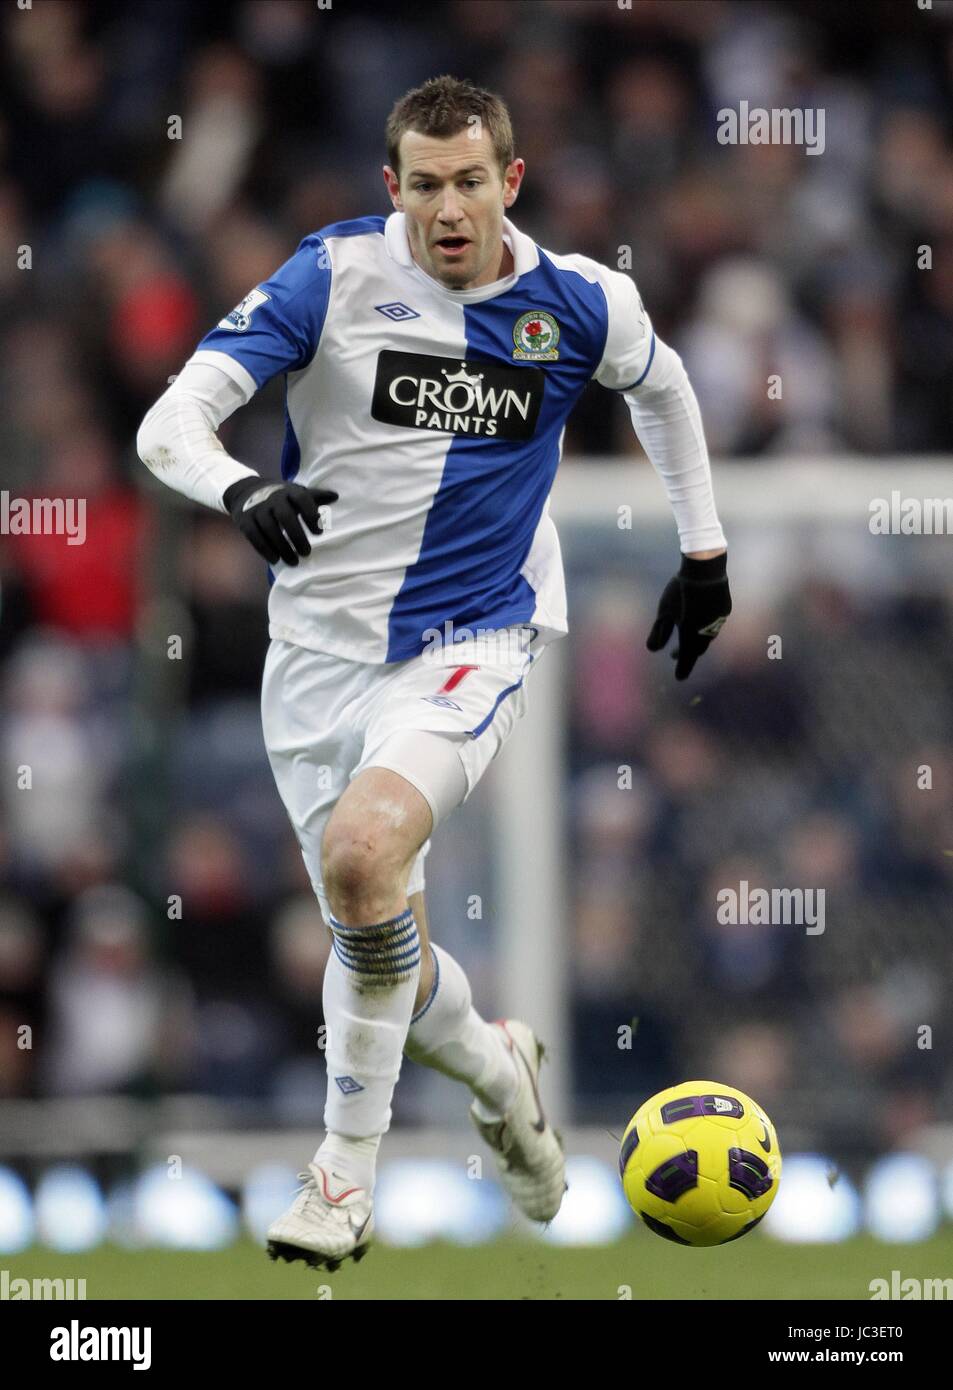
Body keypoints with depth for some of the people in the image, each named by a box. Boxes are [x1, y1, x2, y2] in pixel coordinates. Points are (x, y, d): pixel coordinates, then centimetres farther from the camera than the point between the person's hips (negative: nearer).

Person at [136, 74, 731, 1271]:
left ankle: (348, 1162, -15)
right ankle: (497, 1070, 43)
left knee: (362, 849, -30)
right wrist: (242, 494, -39)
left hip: (472, 643, -2)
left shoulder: (577, 304, -3)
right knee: (382, 957, 7)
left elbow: (660, 384, 21)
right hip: (321, 646, 2)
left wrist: (703, 549, 25)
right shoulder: (335, 274, -10)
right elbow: (170, 422, -18)